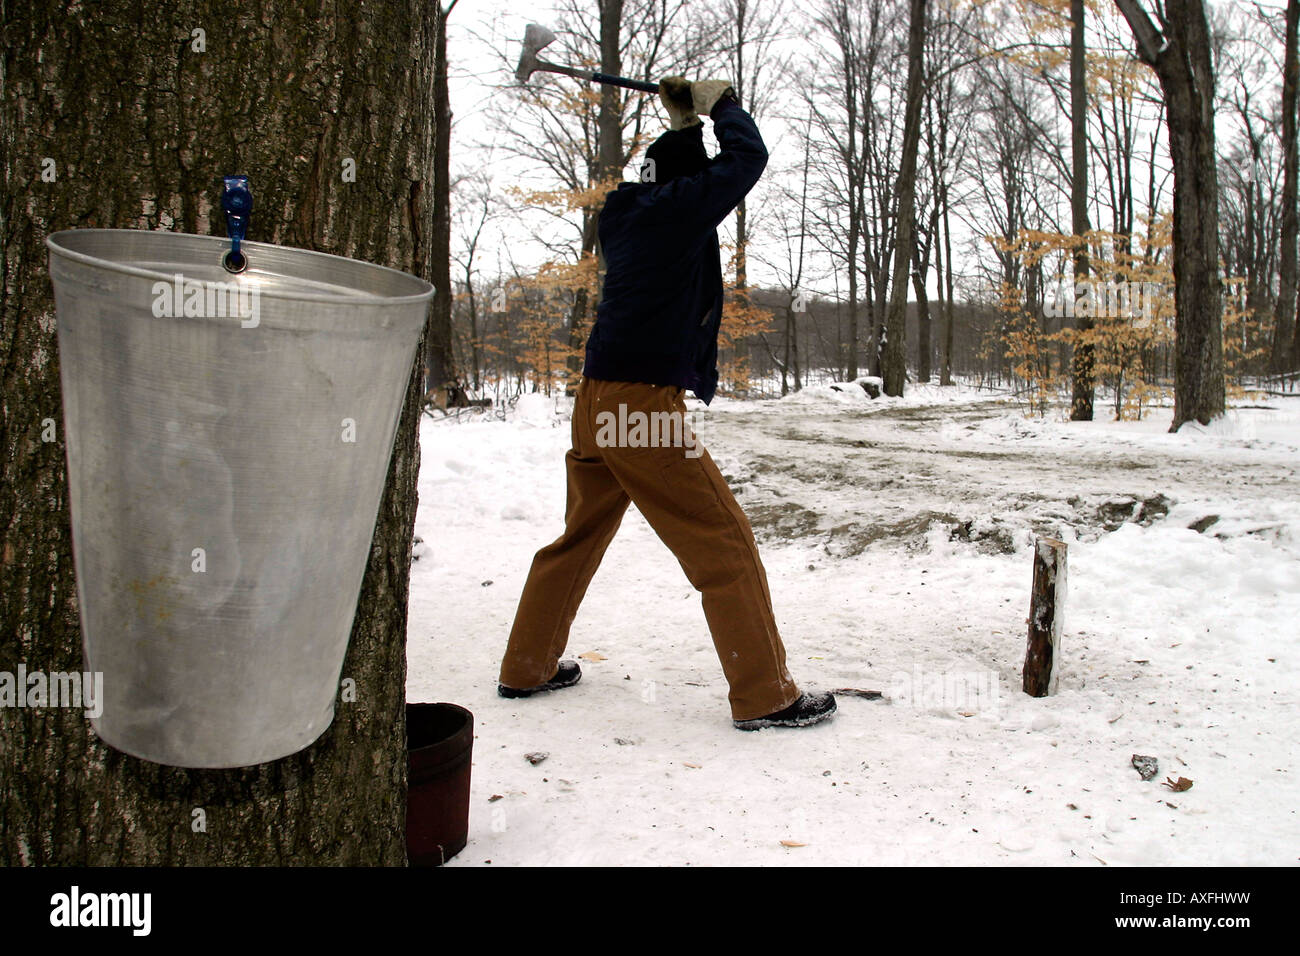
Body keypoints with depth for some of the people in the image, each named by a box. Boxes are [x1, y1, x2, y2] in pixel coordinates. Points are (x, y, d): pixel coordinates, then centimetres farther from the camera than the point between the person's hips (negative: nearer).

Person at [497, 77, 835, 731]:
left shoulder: (626, 212, 16)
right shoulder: (676, 209, -7)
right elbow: (746, 159, -2)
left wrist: (681, 125, 30)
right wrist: (718, 104, 13)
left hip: (598, 404, 9)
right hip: (646, 403, -9)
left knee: (579, 536, 19)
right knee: (724, 544, -3)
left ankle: (527, 668, 29)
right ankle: (765, 696, 1)